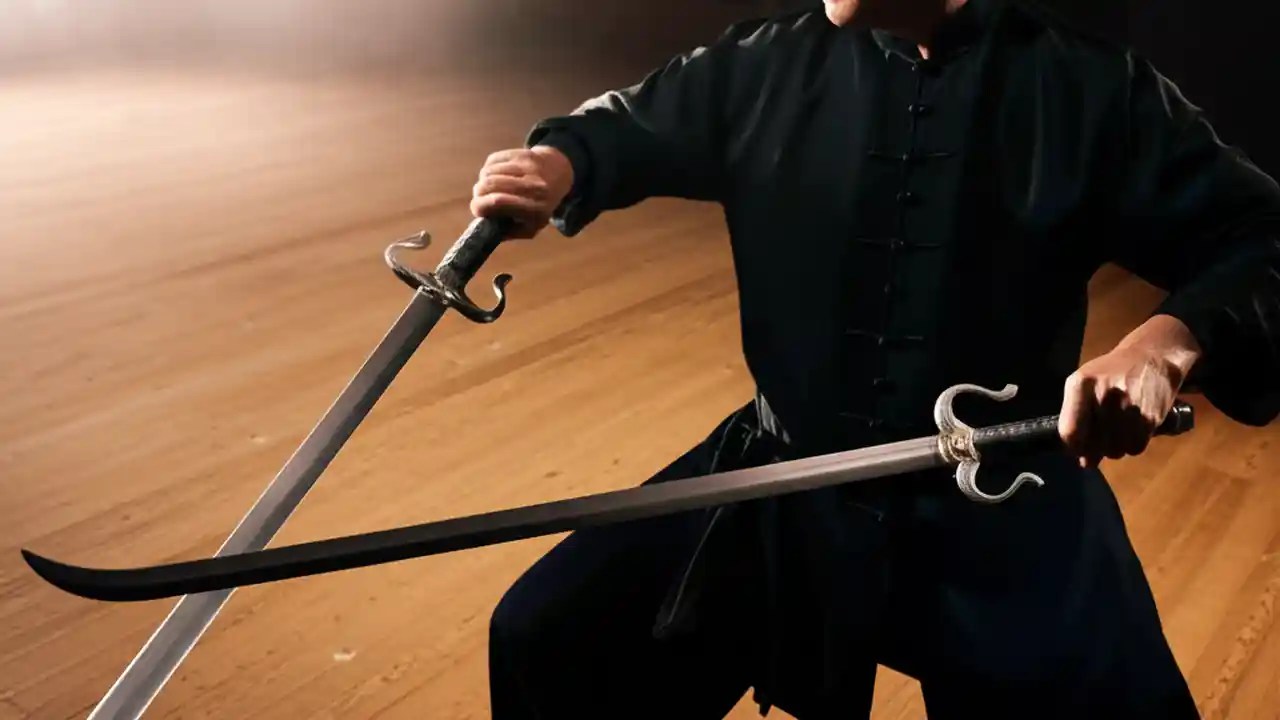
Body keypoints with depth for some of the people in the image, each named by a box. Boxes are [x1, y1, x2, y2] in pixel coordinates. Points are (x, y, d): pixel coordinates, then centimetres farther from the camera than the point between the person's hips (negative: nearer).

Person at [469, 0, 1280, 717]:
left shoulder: (1096, 89, -7)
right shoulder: (769, 65, 0)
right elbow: (634, 122, 17)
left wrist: (1170, 341, -28)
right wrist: (559, 162, -6)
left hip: (1004, 510, -1)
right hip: (787, 481, 2)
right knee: (546, 642, -1)